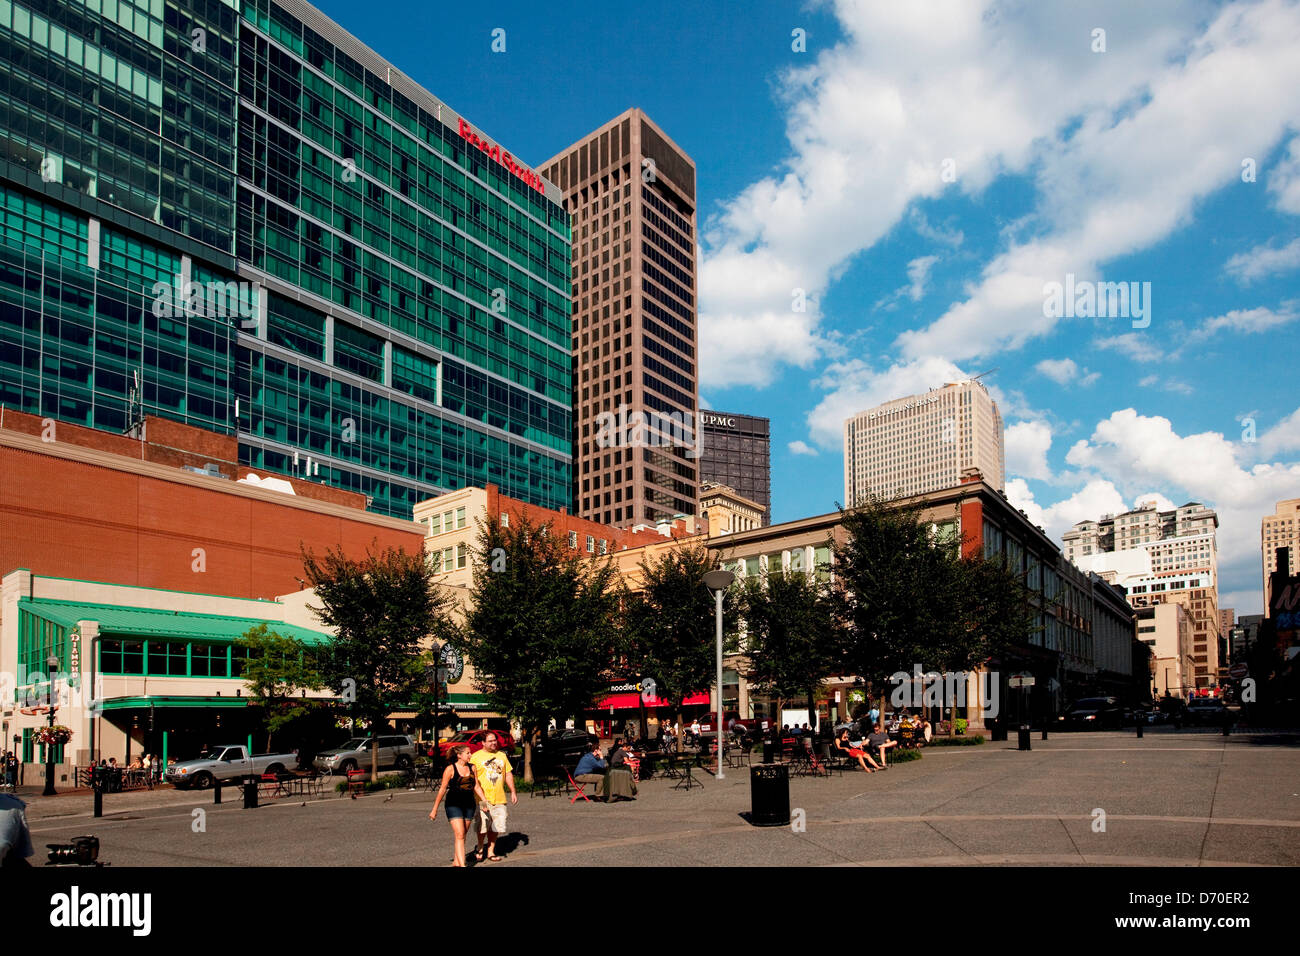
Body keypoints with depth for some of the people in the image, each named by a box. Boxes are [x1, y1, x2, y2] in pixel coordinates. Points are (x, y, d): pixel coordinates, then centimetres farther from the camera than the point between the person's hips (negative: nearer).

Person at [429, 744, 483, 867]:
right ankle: (462, 864, -17)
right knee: (459, 835, -13)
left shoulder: (472, 768, 6)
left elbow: (477, 787, 10)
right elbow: (442, 789, -5)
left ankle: (456, 861, 26)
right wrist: (434, 809, -2)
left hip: (469, 805, 5)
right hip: (454, 805, -5)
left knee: (463, 835, 11)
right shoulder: (450, 769, -8)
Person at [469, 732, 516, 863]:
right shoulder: (476, 757, -1)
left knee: (495, 827, 4)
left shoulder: (502, 756, 14)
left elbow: (508, 774, 19)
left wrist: (513, 792, 11)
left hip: (499, 798, 4)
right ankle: (479, 848, 23)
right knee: (483, 825, -2)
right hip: (482, 798, -4)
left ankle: (491, 851, 18)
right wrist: (480, 796, -10)